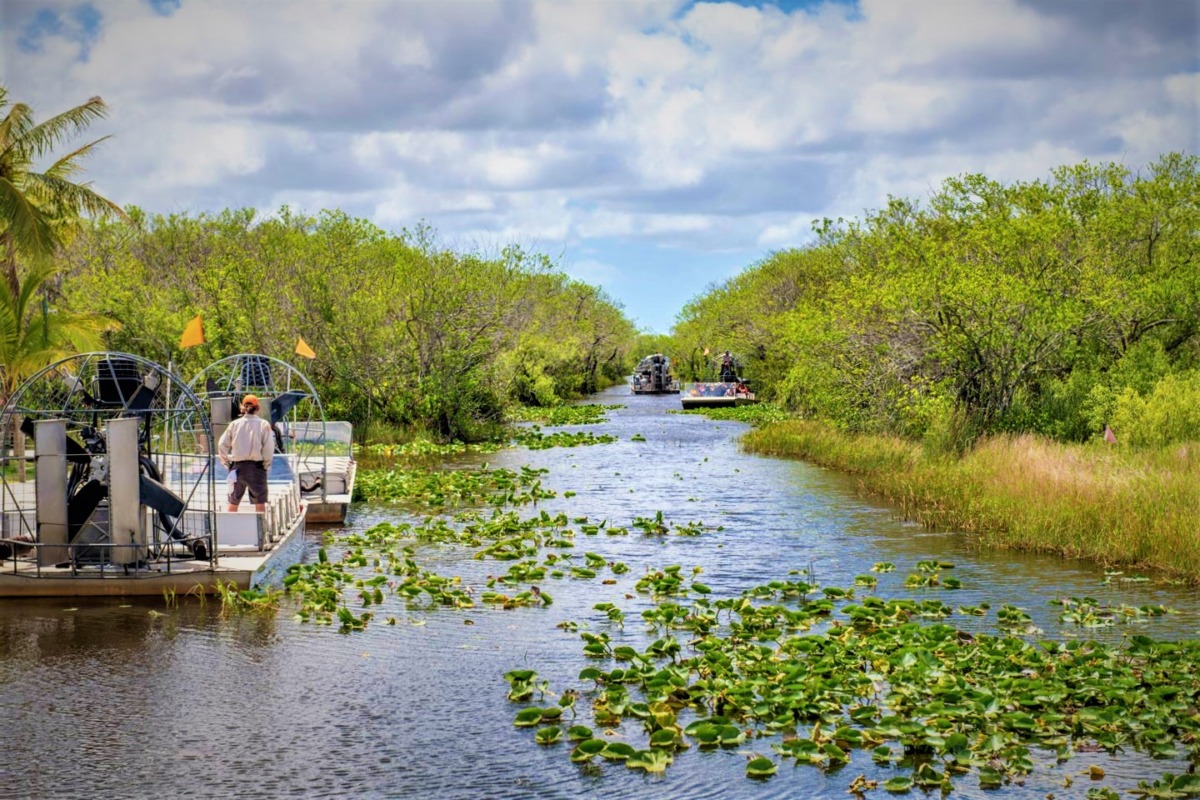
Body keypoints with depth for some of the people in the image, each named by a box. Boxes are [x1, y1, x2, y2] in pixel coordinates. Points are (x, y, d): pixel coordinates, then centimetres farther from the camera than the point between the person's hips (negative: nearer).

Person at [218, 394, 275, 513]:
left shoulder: (235, 424, 2)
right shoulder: (263, 424, -5)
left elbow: (222, 445, 1)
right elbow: (269, 448, -11)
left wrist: (226, 463, 10)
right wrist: (266, 464, 1)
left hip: (238, 466, 2)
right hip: (256, 466, -2)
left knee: (233, 502, 14)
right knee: (260, 502, 2)